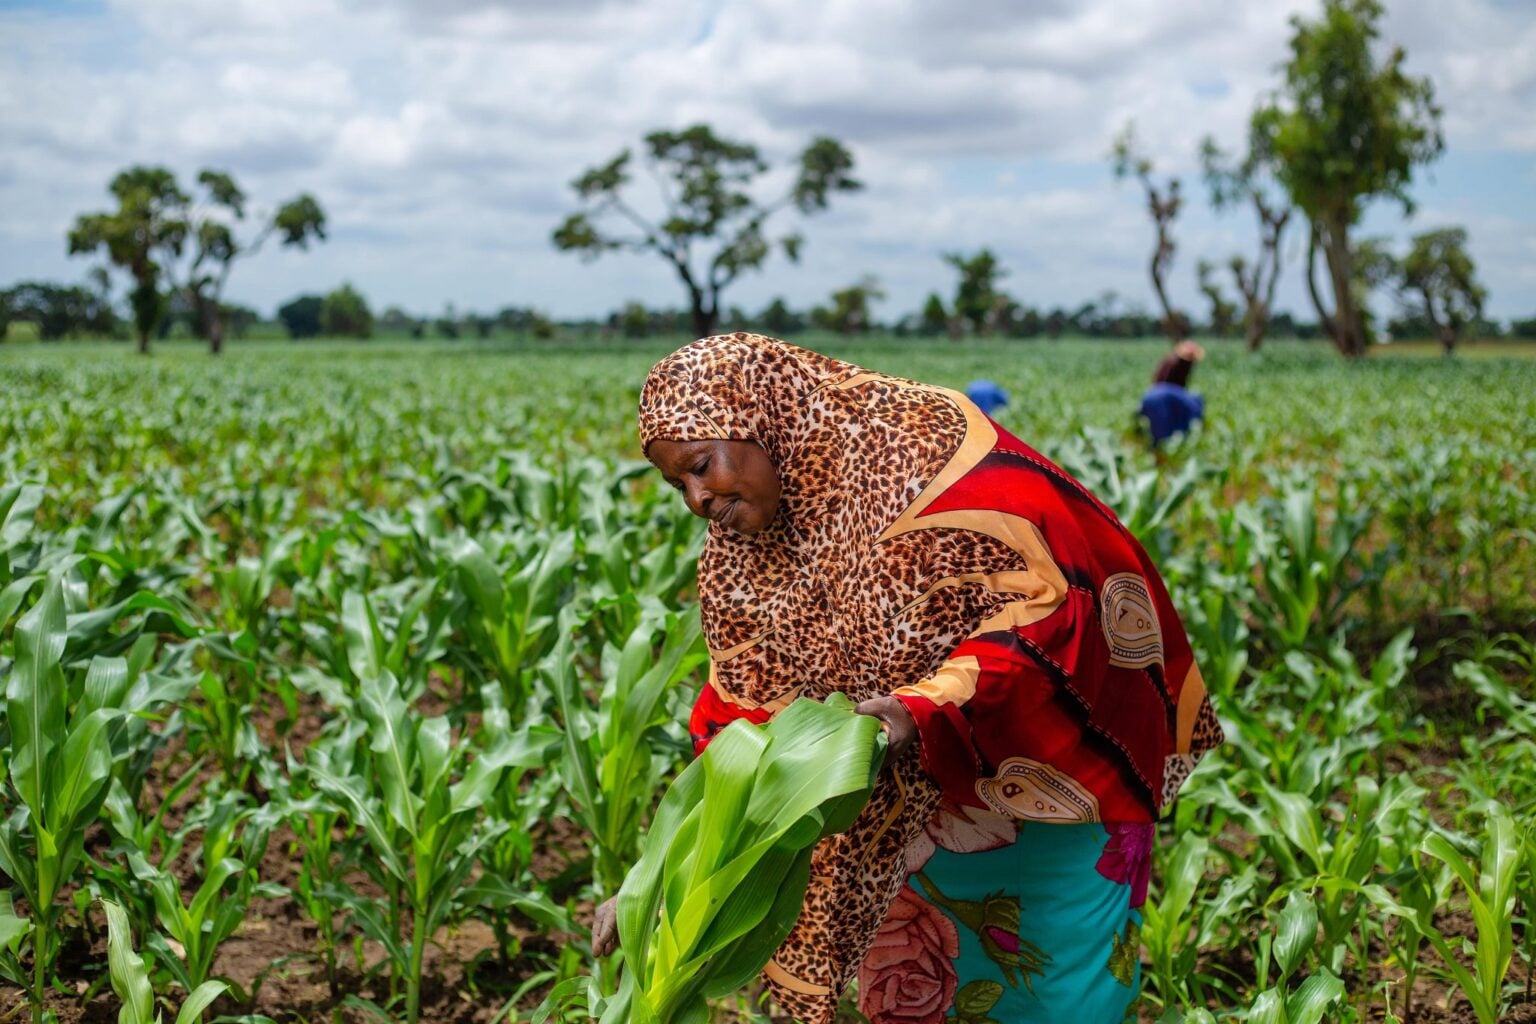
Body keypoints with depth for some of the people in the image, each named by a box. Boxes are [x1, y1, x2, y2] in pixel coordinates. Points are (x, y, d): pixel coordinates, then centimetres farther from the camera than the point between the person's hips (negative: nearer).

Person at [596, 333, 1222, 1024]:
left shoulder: (923, 451, -27)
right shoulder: (743, 539, -5)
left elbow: (1043, 605, -32)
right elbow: (747, 710, -5)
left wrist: (921, 712, -46)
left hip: (1055, 754, -6)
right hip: (934, 786, 6)